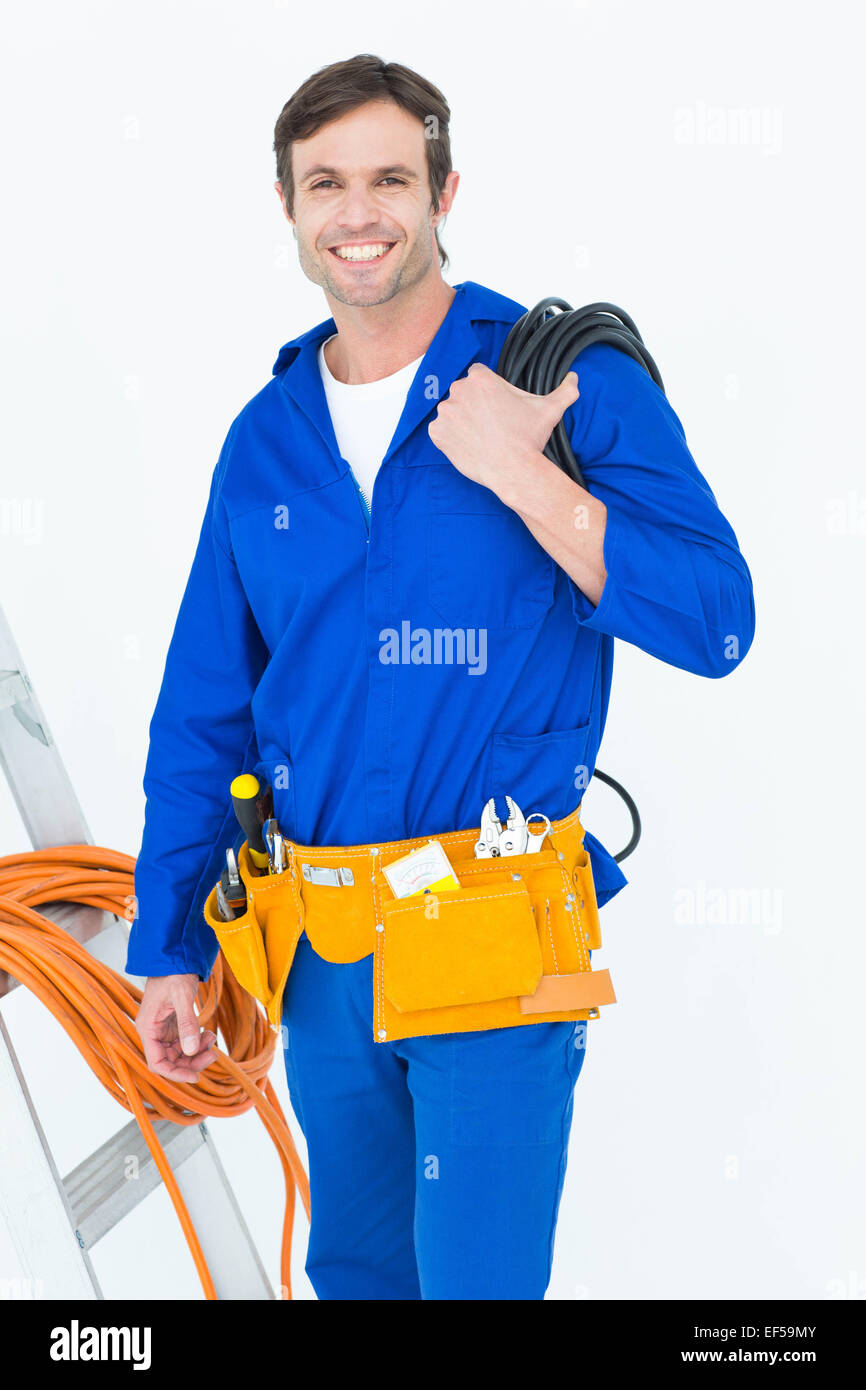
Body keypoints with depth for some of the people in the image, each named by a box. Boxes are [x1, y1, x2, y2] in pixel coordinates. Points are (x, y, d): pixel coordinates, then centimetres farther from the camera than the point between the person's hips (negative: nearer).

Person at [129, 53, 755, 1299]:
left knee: (478, 1275, 0)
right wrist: (169, 948, 7)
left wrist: (524, 477, -23)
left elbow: (715, 623, -15)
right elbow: (202, 715, 10)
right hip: (320, 956, 5)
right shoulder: (266, 439, 6)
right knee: (354, 1270, 20)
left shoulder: (573, 381, -7)